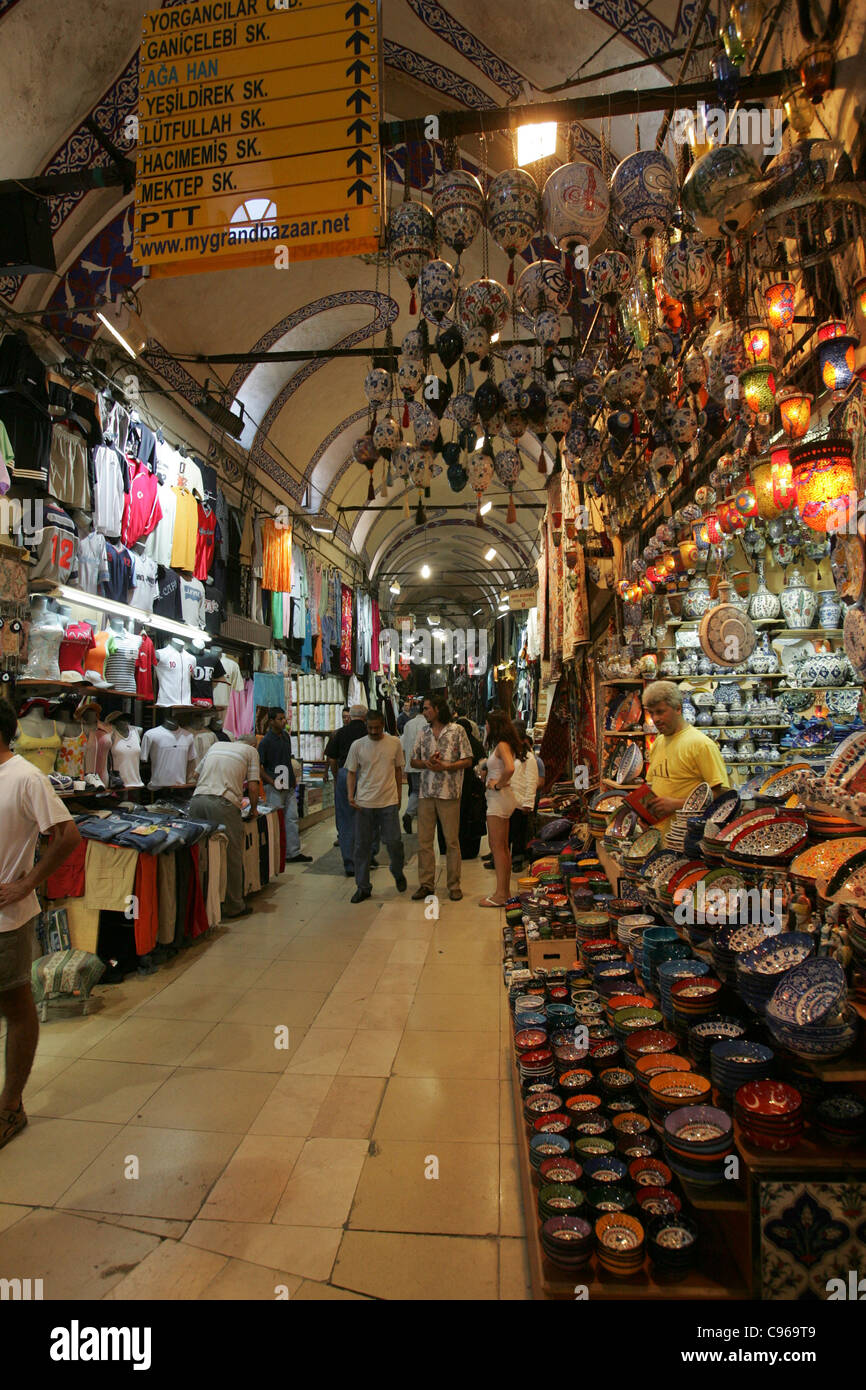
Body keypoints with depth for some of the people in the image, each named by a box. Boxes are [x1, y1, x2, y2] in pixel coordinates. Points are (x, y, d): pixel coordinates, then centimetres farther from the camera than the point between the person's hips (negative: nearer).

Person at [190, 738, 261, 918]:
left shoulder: (215, 746, 27)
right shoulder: (251, 751, 14)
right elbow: (253, 786, 5)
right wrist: (253, 809, 21)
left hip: (197, 800, 5)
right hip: (223, 802, -5)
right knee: (232, 856, 4)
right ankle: (234, 906, 11)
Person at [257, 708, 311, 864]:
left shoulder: (286, 736, 10)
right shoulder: (266, 741, -13)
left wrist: (294, 777, 13)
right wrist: (272, 782, -16)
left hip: (289, 786, 7)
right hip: (275, 787, -7)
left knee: (292, 819, 9)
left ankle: (294, 853, 16)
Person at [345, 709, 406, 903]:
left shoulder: (394, 743, 2)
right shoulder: (357, 745, 0)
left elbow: (398, 770, 11)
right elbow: (351, 772, 5)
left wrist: (399, 796, 11)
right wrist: (350, 796, -8)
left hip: (389, 802, 0)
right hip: (364, 803, 1)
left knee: (394, 842, -1)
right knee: (362, 845, 5)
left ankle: (398, 874, 28)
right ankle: (362, 887, 17)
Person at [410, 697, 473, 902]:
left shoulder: (457, 731, -1)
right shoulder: (424, 732, 13)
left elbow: (468, 761, -2)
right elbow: (413, 761, 15)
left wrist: (445, 766, -15)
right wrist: (427, 763, -6)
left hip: (449, 793, -4)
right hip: (426, 792, 4)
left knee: (452, 841, 2)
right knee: (424, 840, 5)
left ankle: (454, 885, 12)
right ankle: (425, 884, 15)